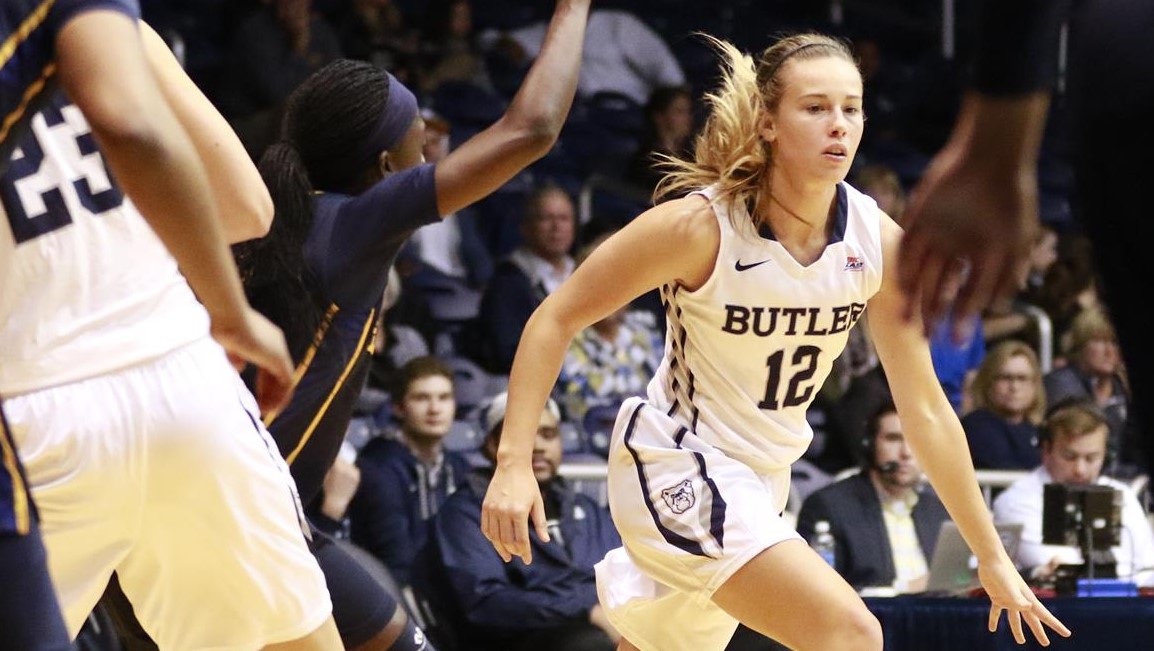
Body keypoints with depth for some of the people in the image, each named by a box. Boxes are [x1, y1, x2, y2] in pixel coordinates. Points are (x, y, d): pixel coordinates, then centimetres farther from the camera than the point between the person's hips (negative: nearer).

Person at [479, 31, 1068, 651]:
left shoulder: (880, 242, -8)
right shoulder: (701, 224, -21)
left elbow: (924, 409, 0)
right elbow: (556, 317, -13)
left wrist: (992, 558, 3)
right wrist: (514, 462, -23)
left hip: (763, 478, 6)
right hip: (676, 468, -6)